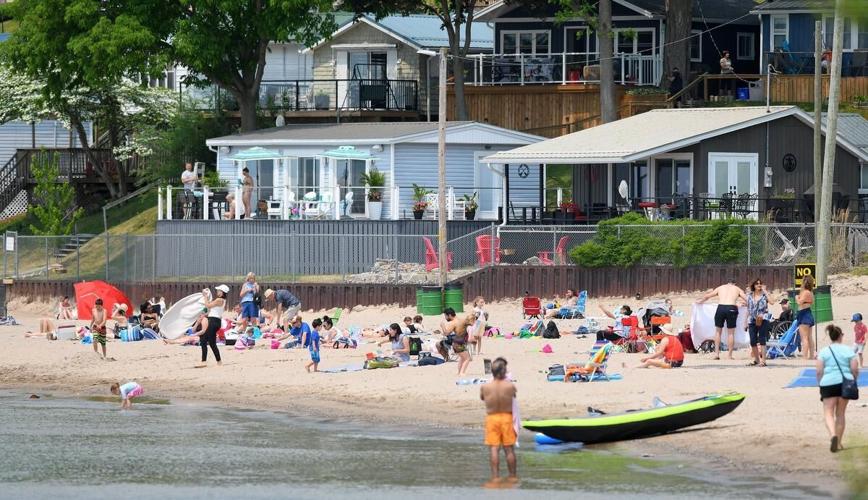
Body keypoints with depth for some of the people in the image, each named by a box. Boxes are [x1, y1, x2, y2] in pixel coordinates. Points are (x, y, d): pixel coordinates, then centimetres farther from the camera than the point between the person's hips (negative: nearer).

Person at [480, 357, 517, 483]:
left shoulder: (485, 387, -13)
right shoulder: (510, 386, -14)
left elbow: (482, 397, 7)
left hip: (491, 418, 0)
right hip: (507, 417, 0)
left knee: (494, 449, 3)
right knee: (509, 449, 9)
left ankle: (495, 476, 1)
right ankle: (513, 475, 16)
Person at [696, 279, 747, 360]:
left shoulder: (720, 288, 21)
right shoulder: (737, 289, 17)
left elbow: (707, 296, 29)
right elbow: (746, 299, 9)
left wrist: (700, 301, 47)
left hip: (721, 307, 1)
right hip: (732, 309, -1)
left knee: (718, 331, 14)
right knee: (731, 333, 7)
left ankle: (716, 352, 6)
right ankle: (730, 355, 6)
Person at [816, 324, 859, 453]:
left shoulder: (824, 352, 0)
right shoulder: (848, 350, 2)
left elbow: (819, 371, -4)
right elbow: (855, 369, -2)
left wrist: (819, 384, 9)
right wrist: (853, 380, 15)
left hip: (829, 384, -2)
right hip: (845, 383, 2)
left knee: (828, 413, -1)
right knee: (840, 414, 13)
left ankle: (833, 435, -28)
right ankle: (838, 443, 16)